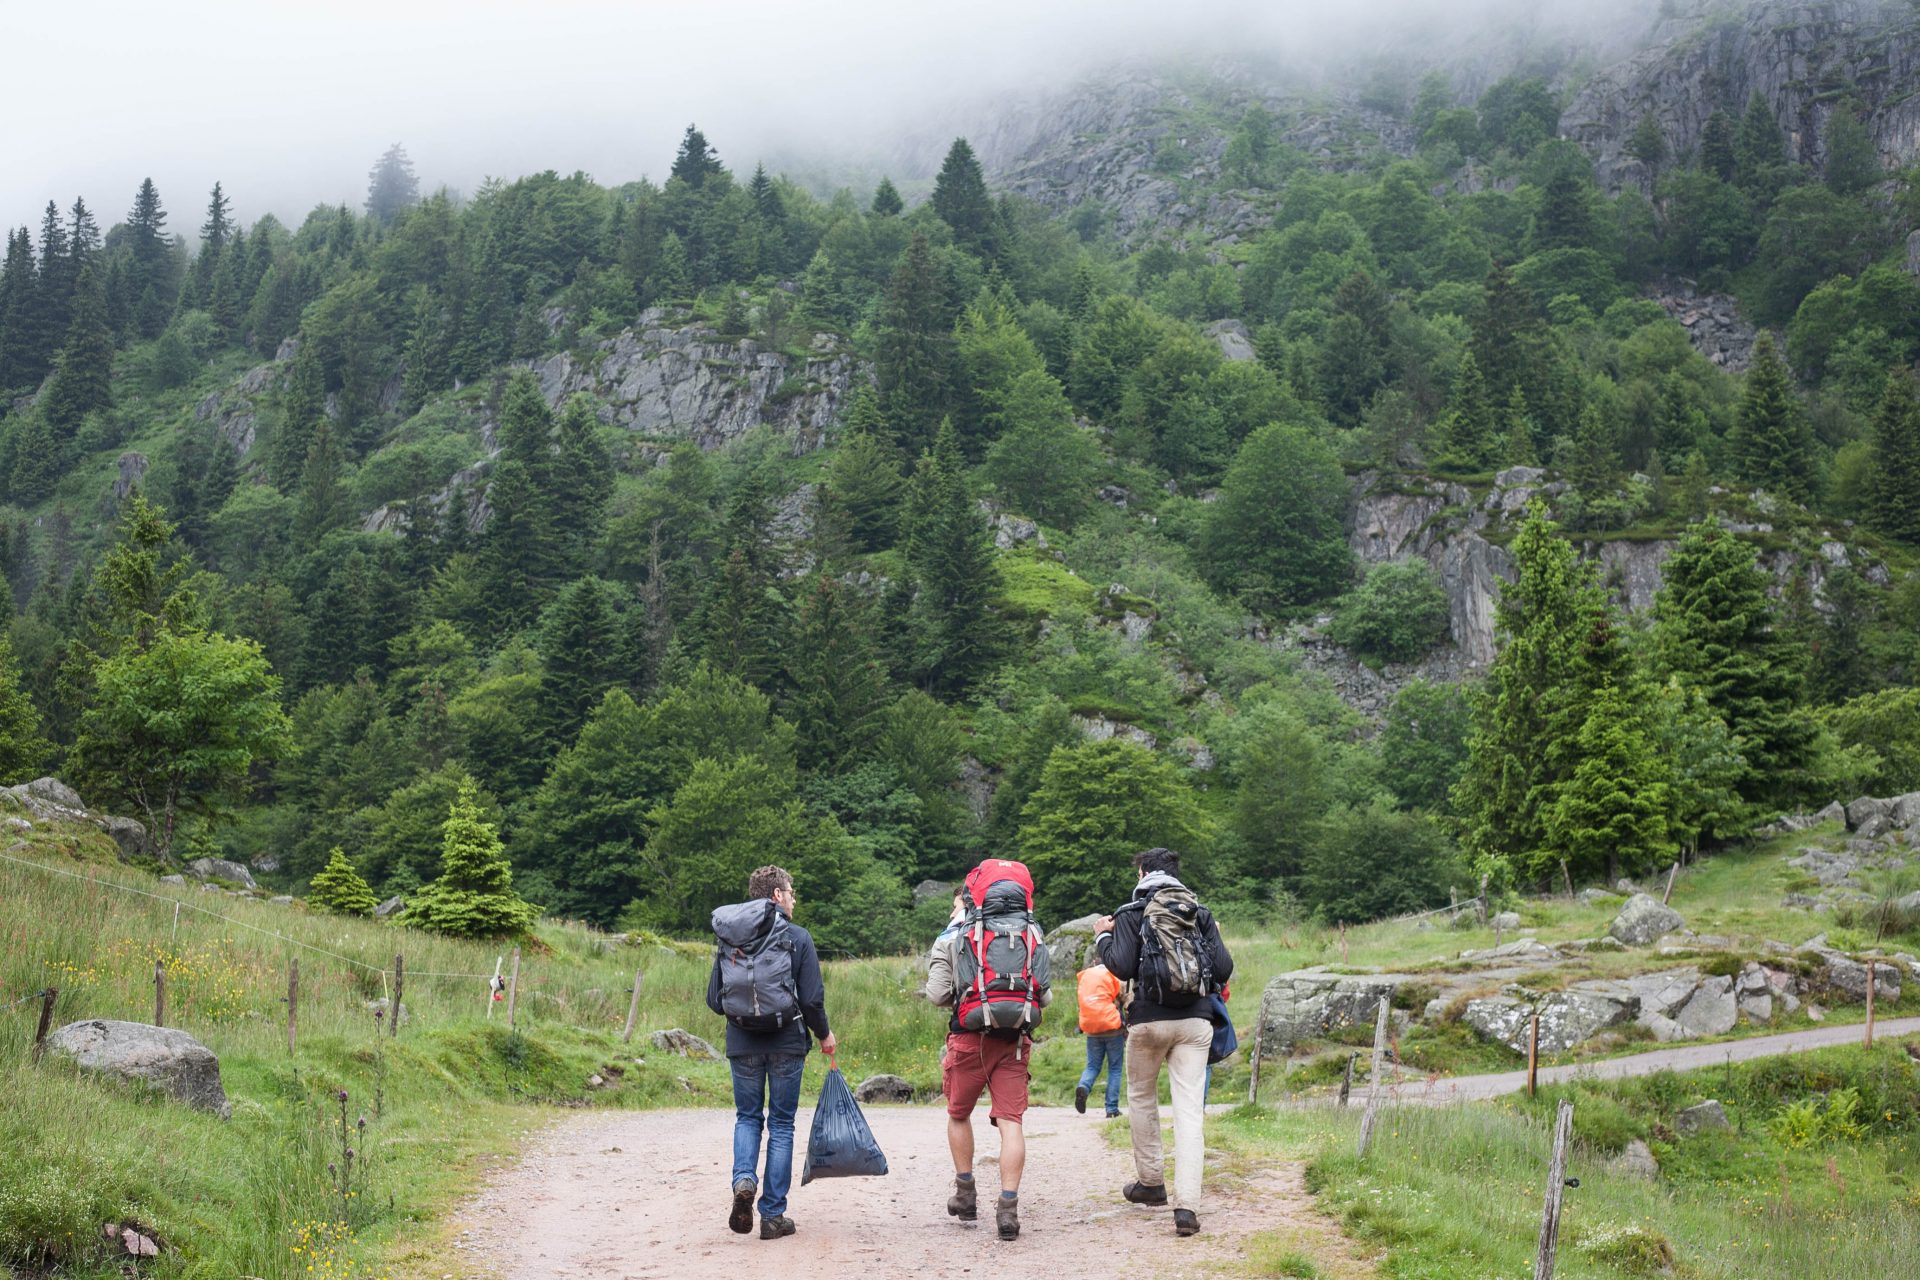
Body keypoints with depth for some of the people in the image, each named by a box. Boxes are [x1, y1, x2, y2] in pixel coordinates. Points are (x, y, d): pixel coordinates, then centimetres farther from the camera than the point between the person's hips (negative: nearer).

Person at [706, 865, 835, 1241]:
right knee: (781, 1124, 7)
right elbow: (812, 999, -10)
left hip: (742, 1043, 2)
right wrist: (824, 1034, 8)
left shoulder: (728, 939, 3)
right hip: (786, 1043, -2)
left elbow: (714, 1000, 4)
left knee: (747, 1117, 17)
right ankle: (773, 1215, 7)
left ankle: (743, 1179, -11)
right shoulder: (797, 938, -7)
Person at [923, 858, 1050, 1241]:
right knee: (1011, 1120, -1)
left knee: (959, 1114, 19)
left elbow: (938, 994, -3)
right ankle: (1008, 1206, -11)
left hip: (970, 1038, -1)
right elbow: (1046, 997, 9)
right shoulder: (1034, 938, 7)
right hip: (1015, 1041, 1)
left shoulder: (956, 937, -2)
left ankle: (965, 1194, 25)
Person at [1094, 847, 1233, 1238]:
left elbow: (1122, 967, -11)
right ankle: (1187, 1205, -14)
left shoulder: (1132, 913, 0)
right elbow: (1224, 969, 5)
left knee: (1141, 1097, 21)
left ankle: (1151, 1182, 29)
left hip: (1148, 1020, -2)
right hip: (1195, 1022, 2)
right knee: (1190, 1109, -3)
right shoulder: (1201, 913, 9)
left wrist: (1102, 938, 7)